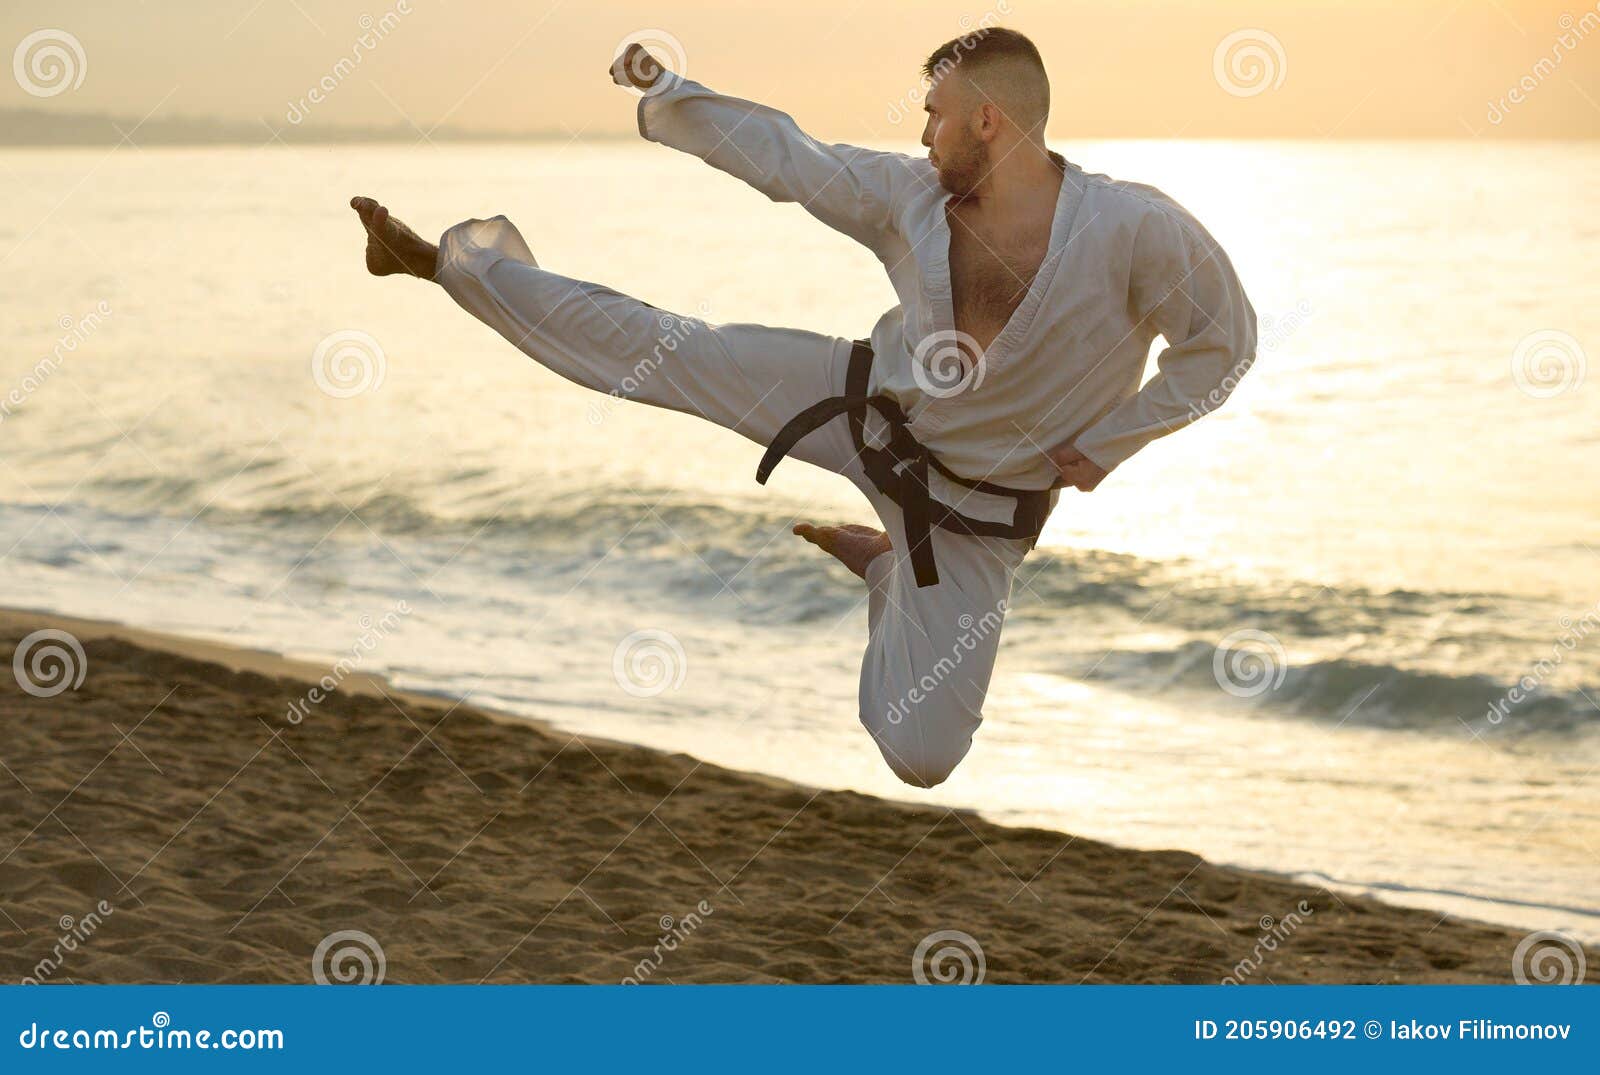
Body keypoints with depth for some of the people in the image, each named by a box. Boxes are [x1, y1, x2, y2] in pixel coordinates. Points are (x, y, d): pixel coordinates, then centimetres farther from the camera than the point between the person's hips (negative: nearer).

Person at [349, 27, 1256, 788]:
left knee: (920, 753, -4)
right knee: (650, 351, -2)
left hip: (977, 512, -3)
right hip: (867, 404, 3)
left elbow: (1224, 339, -13)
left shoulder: (1133, 230, -24)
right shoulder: (911, 195, -9)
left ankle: (880, 562, 27)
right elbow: (781, 154, 2)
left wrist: (1108, 443, -13)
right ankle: (444, 259, 17)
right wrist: (664, 90, 3)